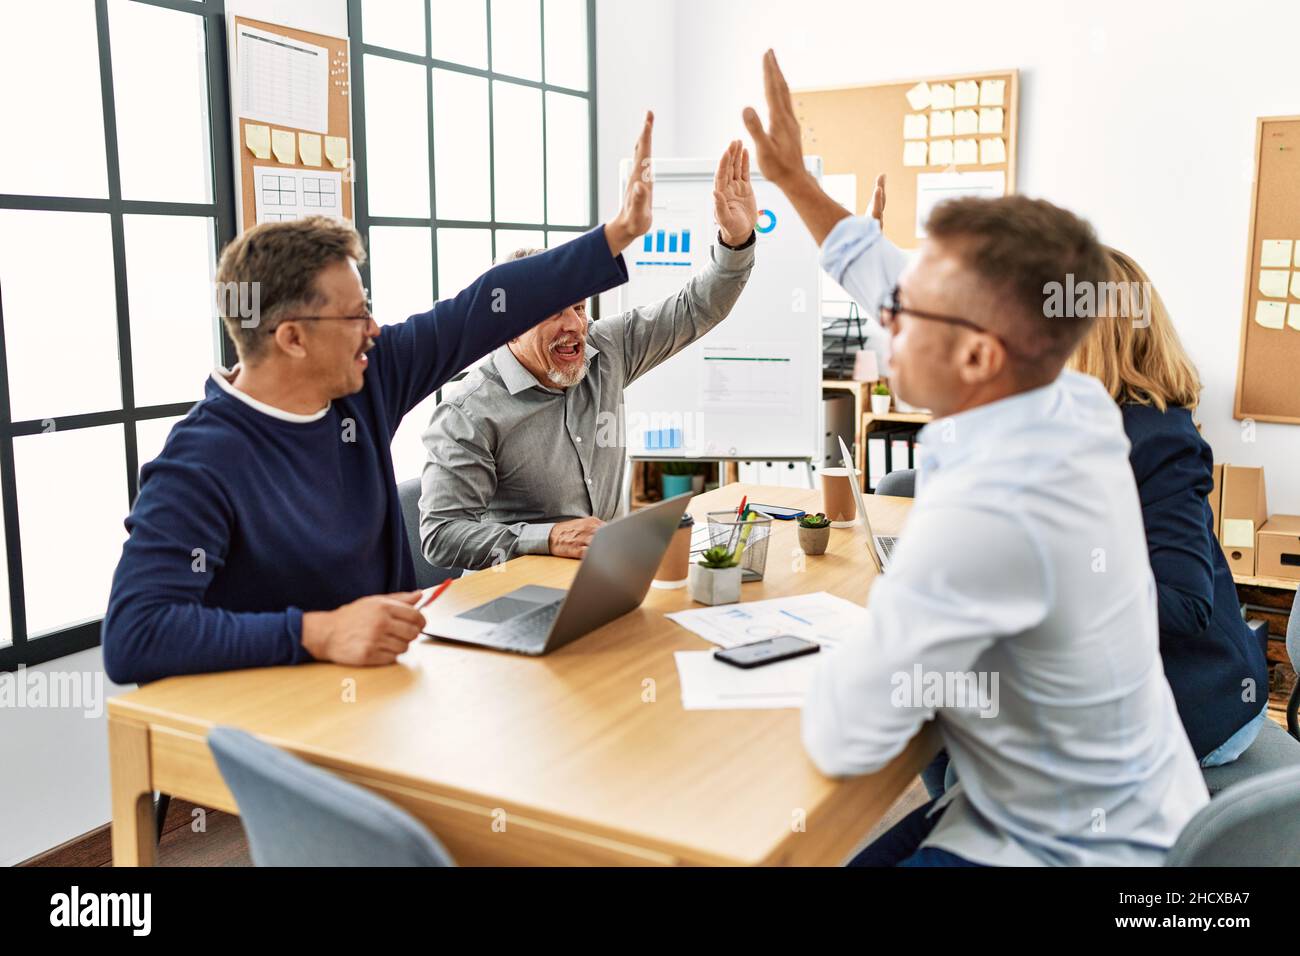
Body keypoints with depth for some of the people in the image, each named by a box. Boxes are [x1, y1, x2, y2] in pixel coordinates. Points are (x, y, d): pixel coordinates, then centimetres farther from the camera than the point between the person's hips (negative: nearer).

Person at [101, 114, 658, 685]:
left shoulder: (363, 383, -1)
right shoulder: (200, 467, -20)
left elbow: (482, 312, 3)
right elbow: (130, 637, -28)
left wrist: (617, 235, 6)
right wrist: (317, 634, -37)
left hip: (383, 679, 7)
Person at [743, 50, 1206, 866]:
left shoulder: (984, 516, -36)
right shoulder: (1076, 408, -10)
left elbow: (844, 742, -28)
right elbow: (918, 303, 7)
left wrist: (860, 652, -8)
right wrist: (797, 182, 13)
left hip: (1066, 852, -7)